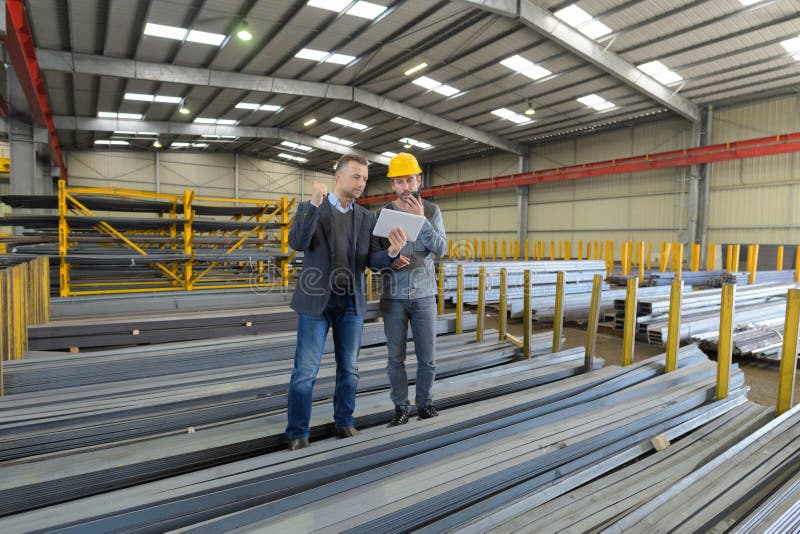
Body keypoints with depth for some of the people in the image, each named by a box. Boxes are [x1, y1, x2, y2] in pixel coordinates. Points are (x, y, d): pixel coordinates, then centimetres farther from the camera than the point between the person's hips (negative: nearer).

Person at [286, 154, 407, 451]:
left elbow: (373, 260, 0)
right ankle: (298, 433, 14)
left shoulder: (367, 218, 8)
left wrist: (392, 251, -22)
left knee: (349, 368, 11)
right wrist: (314, 204, -28)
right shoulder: (310, 208, -1)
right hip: (316, 300, -3)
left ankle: (344, 422, 29)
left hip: (351, 303, 4)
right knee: (305, 370, -1)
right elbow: (297, 243, -18)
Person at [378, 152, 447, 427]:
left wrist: (421, 219, -22)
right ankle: (401, 407, 21)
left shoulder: (432, 211, 0)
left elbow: (440, 249, -11)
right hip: (393, 297, 0)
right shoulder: (382, 213, 0)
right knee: (396, 357, 6)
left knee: (427, 357, 6)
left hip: (424, 295, 0)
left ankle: (425, 403, 26)